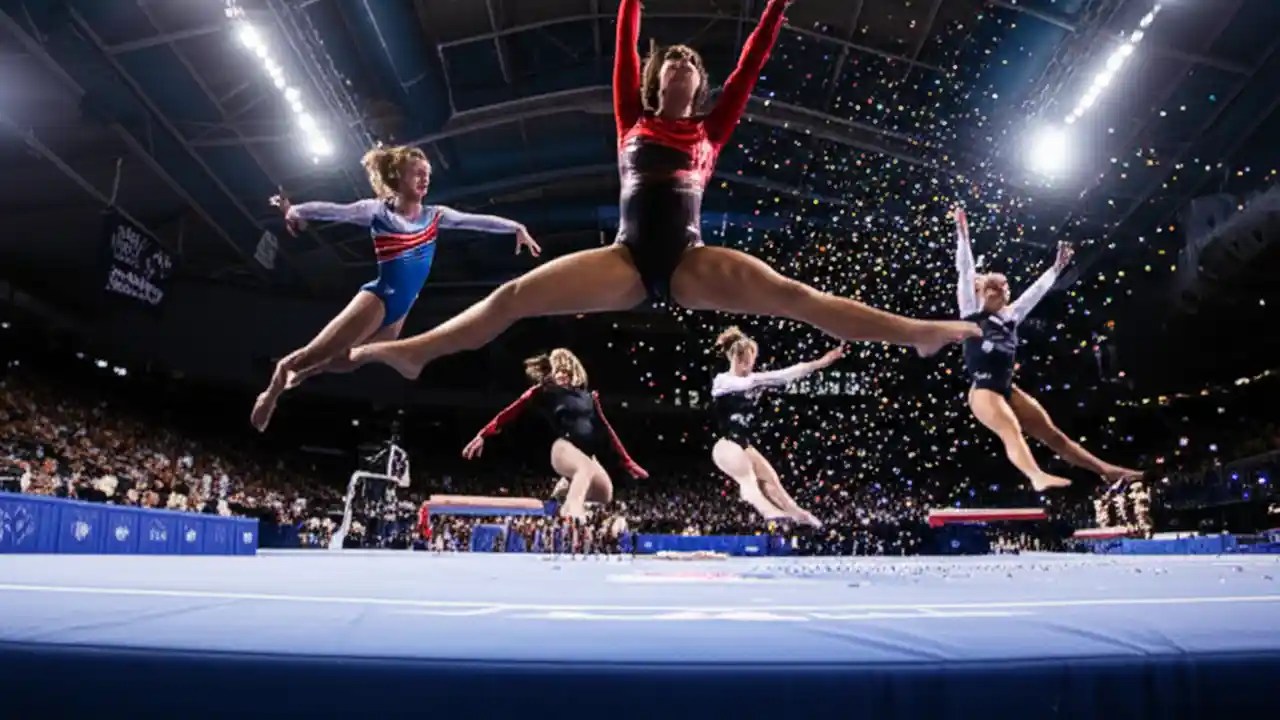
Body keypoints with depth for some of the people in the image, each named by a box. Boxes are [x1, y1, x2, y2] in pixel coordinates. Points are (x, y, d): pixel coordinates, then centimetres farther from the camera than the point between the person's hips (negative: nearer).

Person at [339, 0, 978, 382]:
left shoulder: (710, 131, 17)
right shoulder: (632, 121, 18)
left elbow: (752, 64, 19)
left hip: (690, 263, 0)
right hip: (627, 259, 0)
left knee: (795, 296, -14)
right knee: (515, 295, -9)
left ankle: (916, 333, -15)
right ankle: (410, 351, -3)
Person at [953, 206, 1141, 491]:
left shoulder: (1010, 316, 19)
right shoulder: (973, 314, 3)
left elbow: (1037, 290, 28)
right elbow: (965, 271, -2)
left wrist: (1057, 266, 31)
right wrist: (962, 234, -4)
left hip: (1008, 390, 7)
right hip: (984, 391, -7)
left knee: (1052, 434, 7)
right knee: (1012, 432, -29)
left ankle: (1105, 469, 8)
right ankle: (1036, 476, -50)